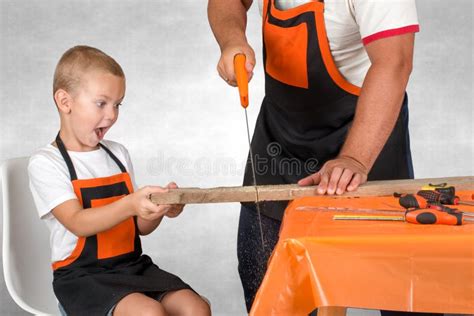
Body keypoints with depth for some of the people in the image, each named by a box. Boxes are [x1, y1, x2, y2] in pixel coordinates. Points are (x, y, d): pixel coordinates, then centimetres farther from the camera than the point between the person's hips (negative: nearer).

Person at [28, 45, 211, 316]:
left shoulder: (118, 154, 11)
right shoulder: (45, 162, -6)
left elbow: (140, 226, 11)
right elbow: (78, 223, -20)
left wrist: (159, 209, -11)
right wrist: (130, 204, -35)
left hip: (132, 264, 6)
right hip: (82, 275, -5)